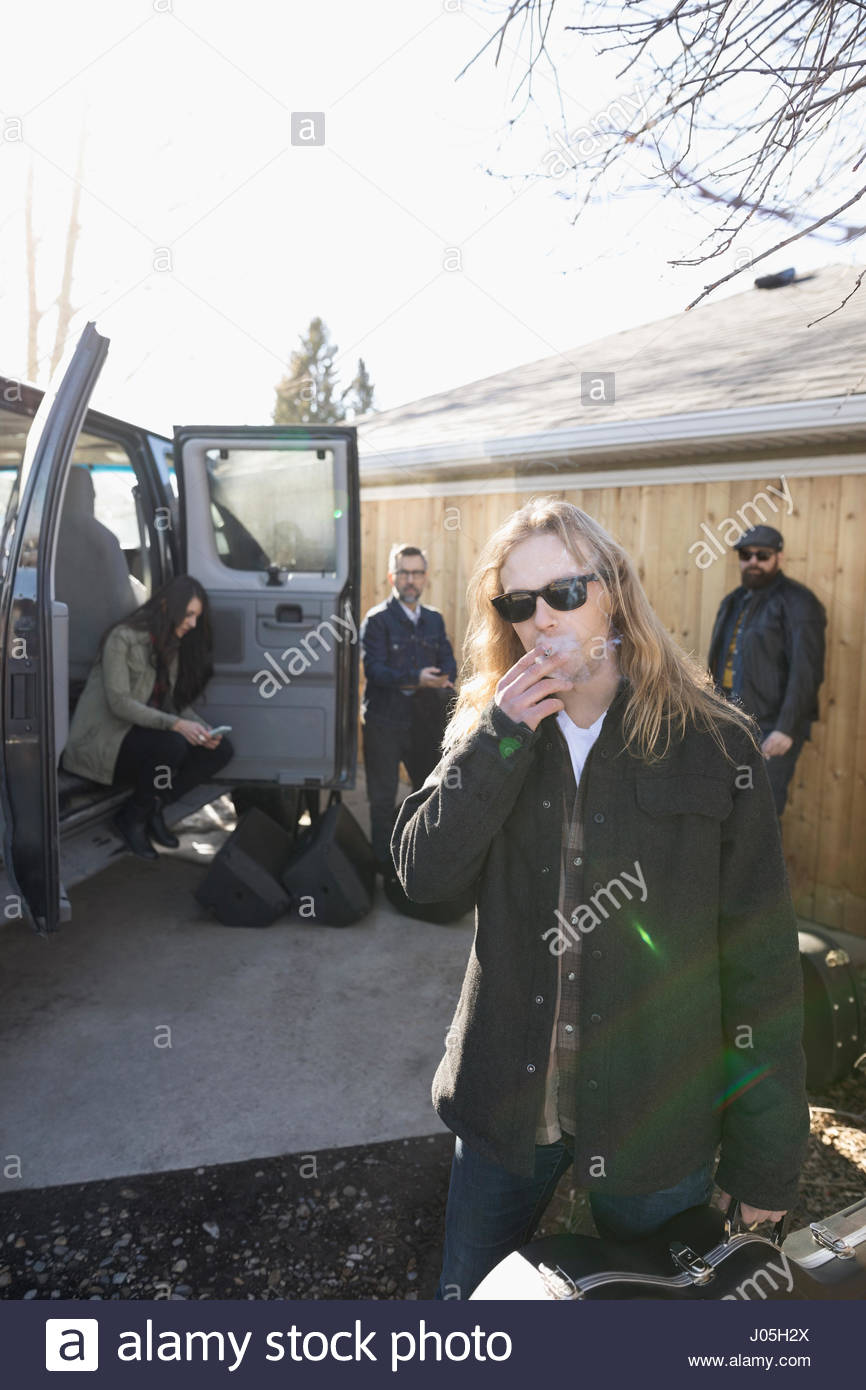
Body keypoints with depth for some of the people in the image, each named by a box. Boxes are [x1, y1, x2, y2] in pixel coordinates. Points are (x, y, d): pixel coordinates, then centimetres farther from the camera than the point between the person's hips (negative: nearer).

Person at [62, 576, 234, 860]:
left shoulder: (173, 646, 11)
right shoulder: (123, 638, -13)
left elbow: (177, 703, 9)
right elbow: (119, 702, -22)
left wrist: (203, 729, -12)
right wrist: (176, 725, -31)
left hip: (141, 733, 7)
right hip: (103, 739, -7)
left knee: (221, 749, -12)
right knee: (172, 745, -36)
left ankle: (152, 808, -5)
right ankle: (133, 817, -11)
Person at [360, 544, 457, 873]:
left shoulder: (434, 619, 12)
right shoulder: (377, 619, -6)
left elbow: (449, 662, 8)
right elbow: (374, 669, -17)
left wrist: (442, 680, -16)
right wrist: (416, 679, -30)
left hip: (425, 720, 5)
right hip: (385, 722, -5)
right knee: (383, 797, 5)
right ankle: (385, 865, 17)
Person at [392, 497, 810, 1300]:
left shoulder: (715, 744, -12)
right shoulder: (486, 729, -2)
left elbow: (762, 963, -9)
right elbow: (423, 873, -13)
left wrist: (764, 1158, -5)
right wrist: (500, 739, -23)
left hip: (656, 1115, -2)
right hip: (506, 1101, 3)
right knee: (468, 1299, 22)